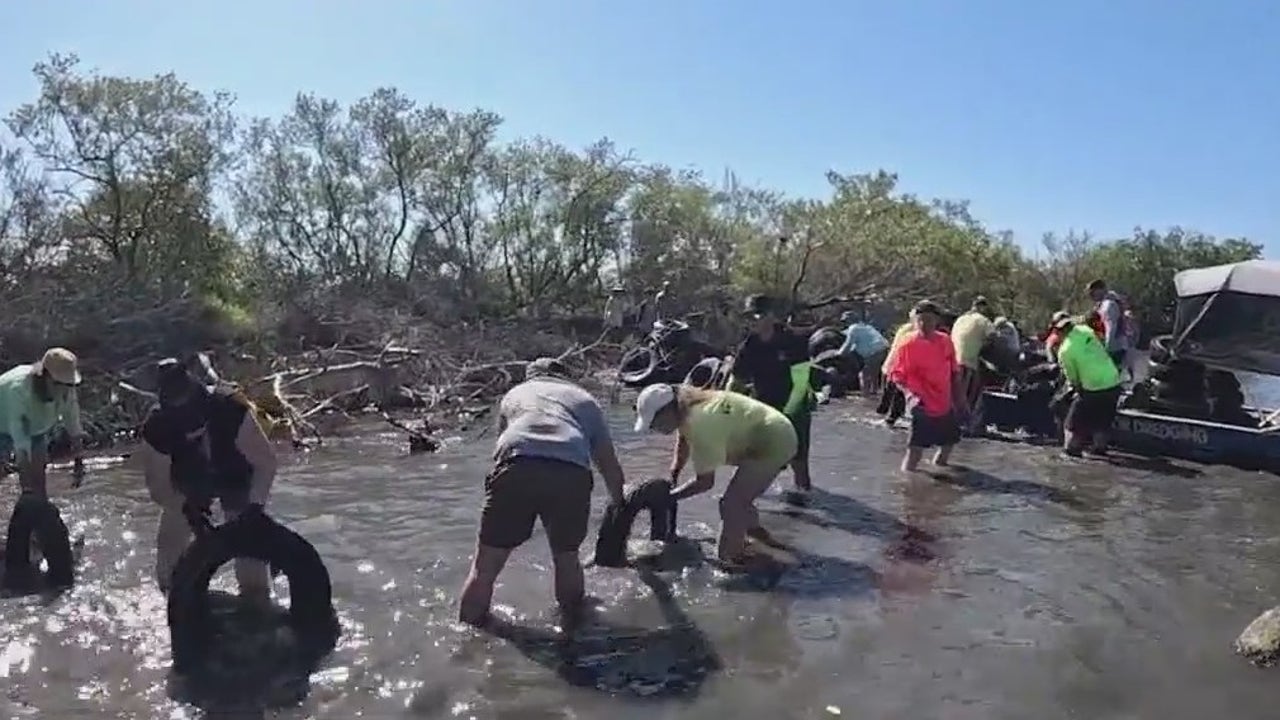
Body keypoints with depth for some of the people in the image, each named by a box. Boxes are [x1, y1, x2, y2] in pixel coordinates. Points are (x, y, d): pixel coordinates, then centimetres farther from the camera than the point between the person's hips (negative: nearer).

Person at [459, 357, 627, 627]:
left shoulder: (514, 394, 36)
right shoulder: (584, 399, 34)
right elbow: (610, 467, 34)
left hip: (517, 468, 0)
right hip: (571, 473, 1)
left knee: (485, 567, 10)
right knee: (566, 557, 24)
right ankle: (573, 622, 38)